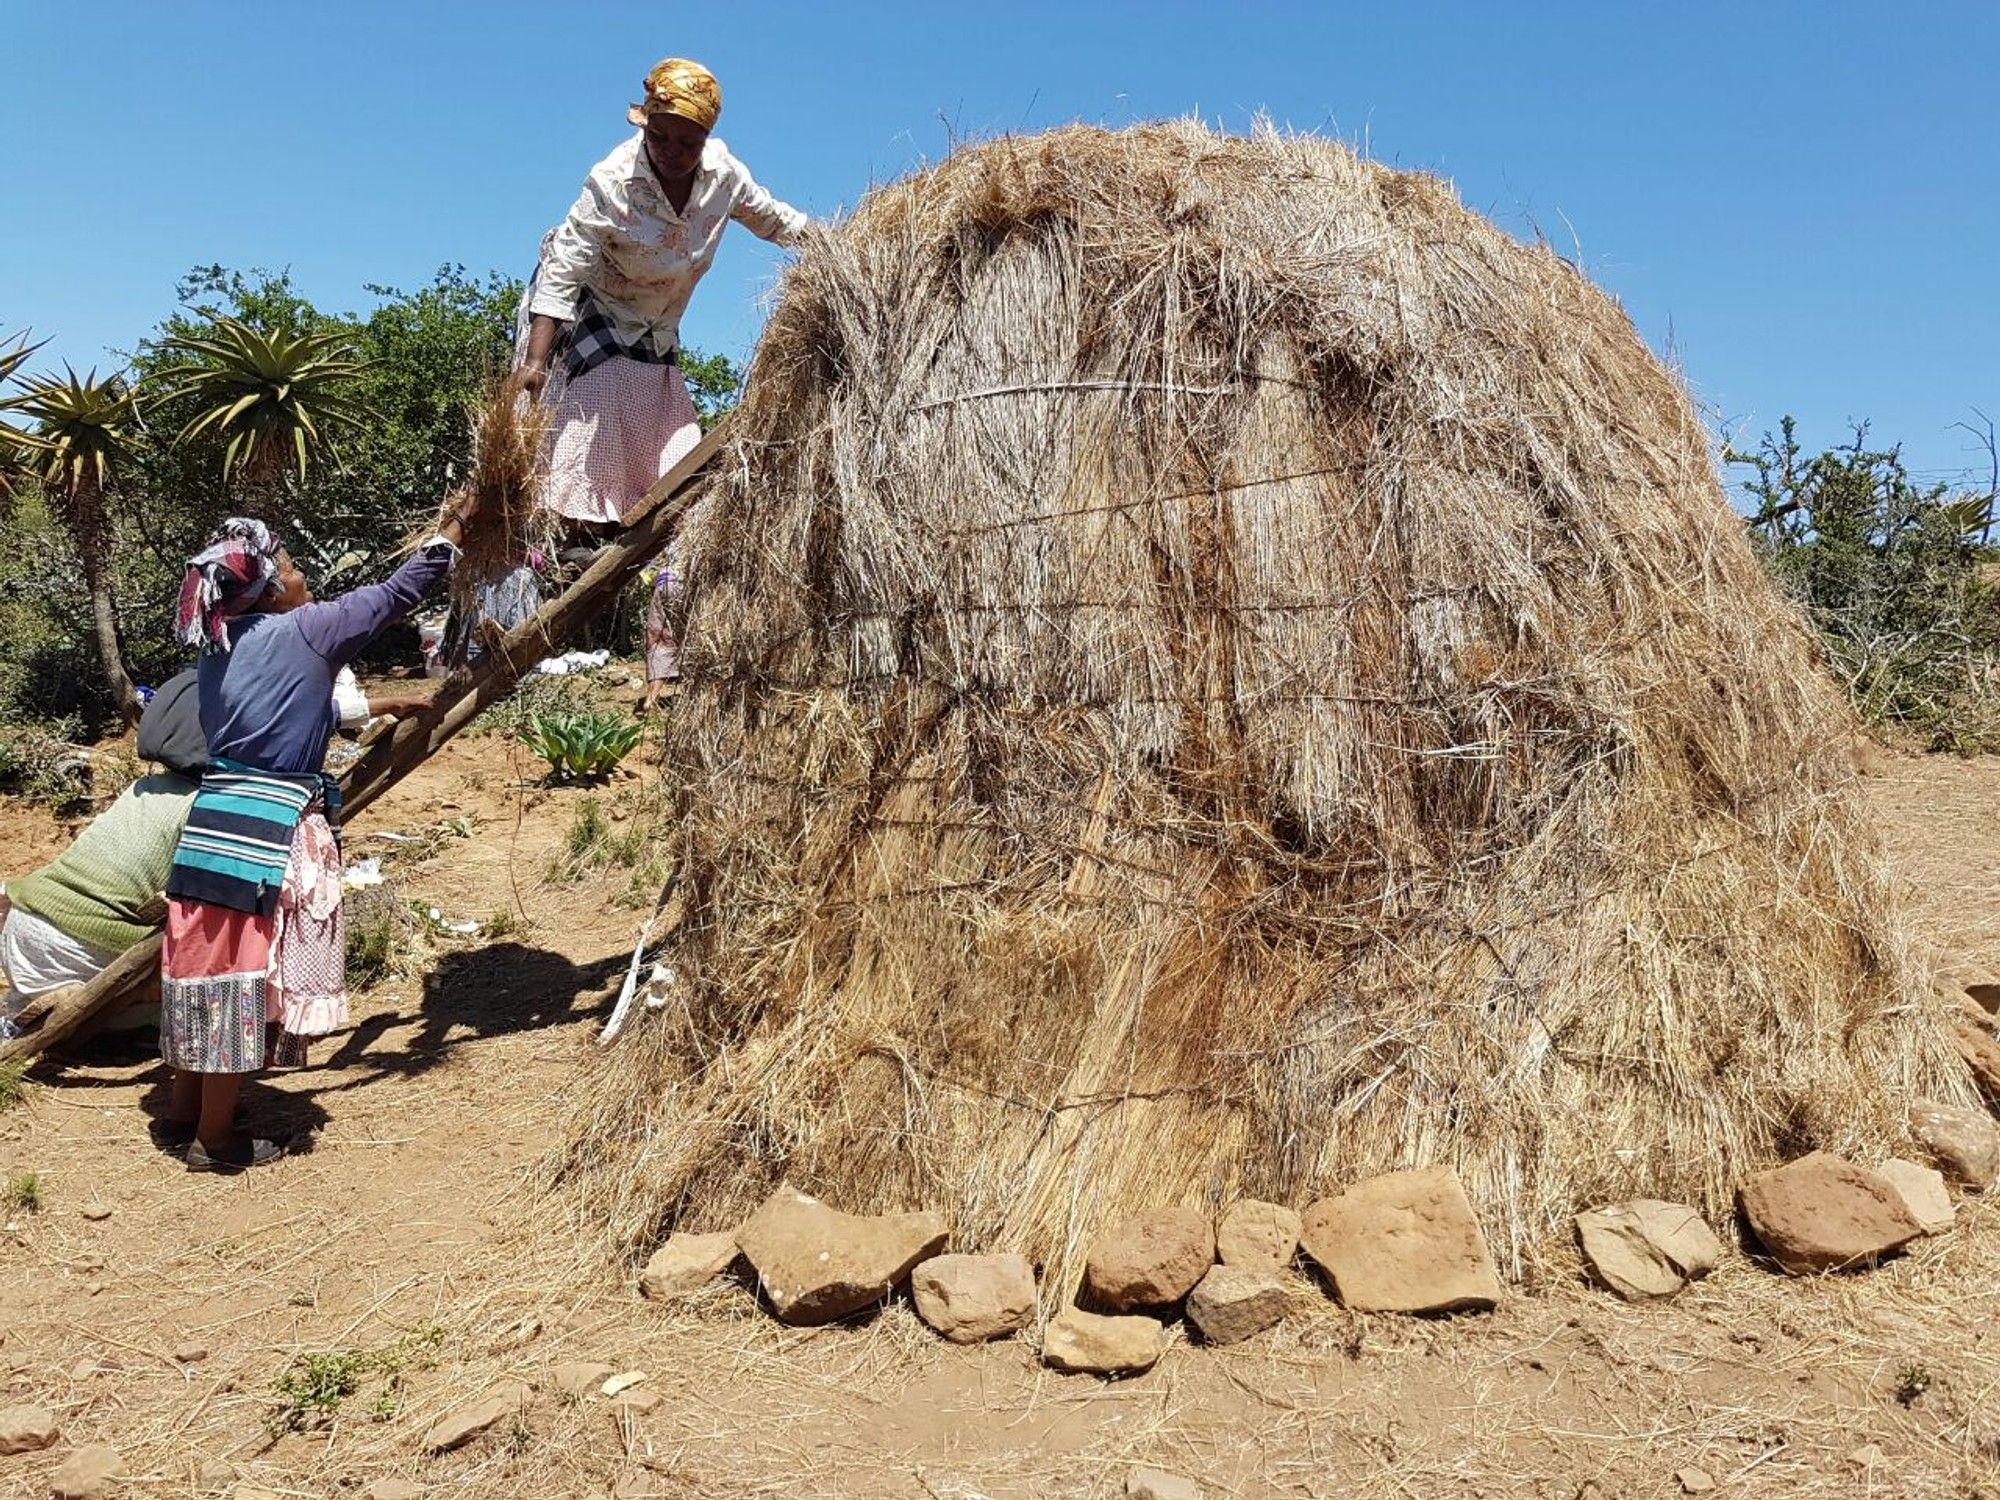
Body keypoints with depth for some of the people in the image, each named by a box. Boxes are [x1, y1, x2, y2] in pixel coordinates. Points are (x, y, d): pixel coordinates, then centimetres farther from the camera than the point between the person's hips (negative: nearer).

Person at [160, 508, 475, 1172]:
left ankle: (184, 1098, 38)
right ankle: (214, 1138, 14)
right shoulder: (304, 630, -9)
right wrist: (456, 525, 9)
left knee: (204, 960, 20)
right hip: (270, 828, -8)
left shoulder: (218, 651, 12)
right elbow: (398, 593, -2)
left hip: (214, 817, 8)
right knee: (241, 974, 2)